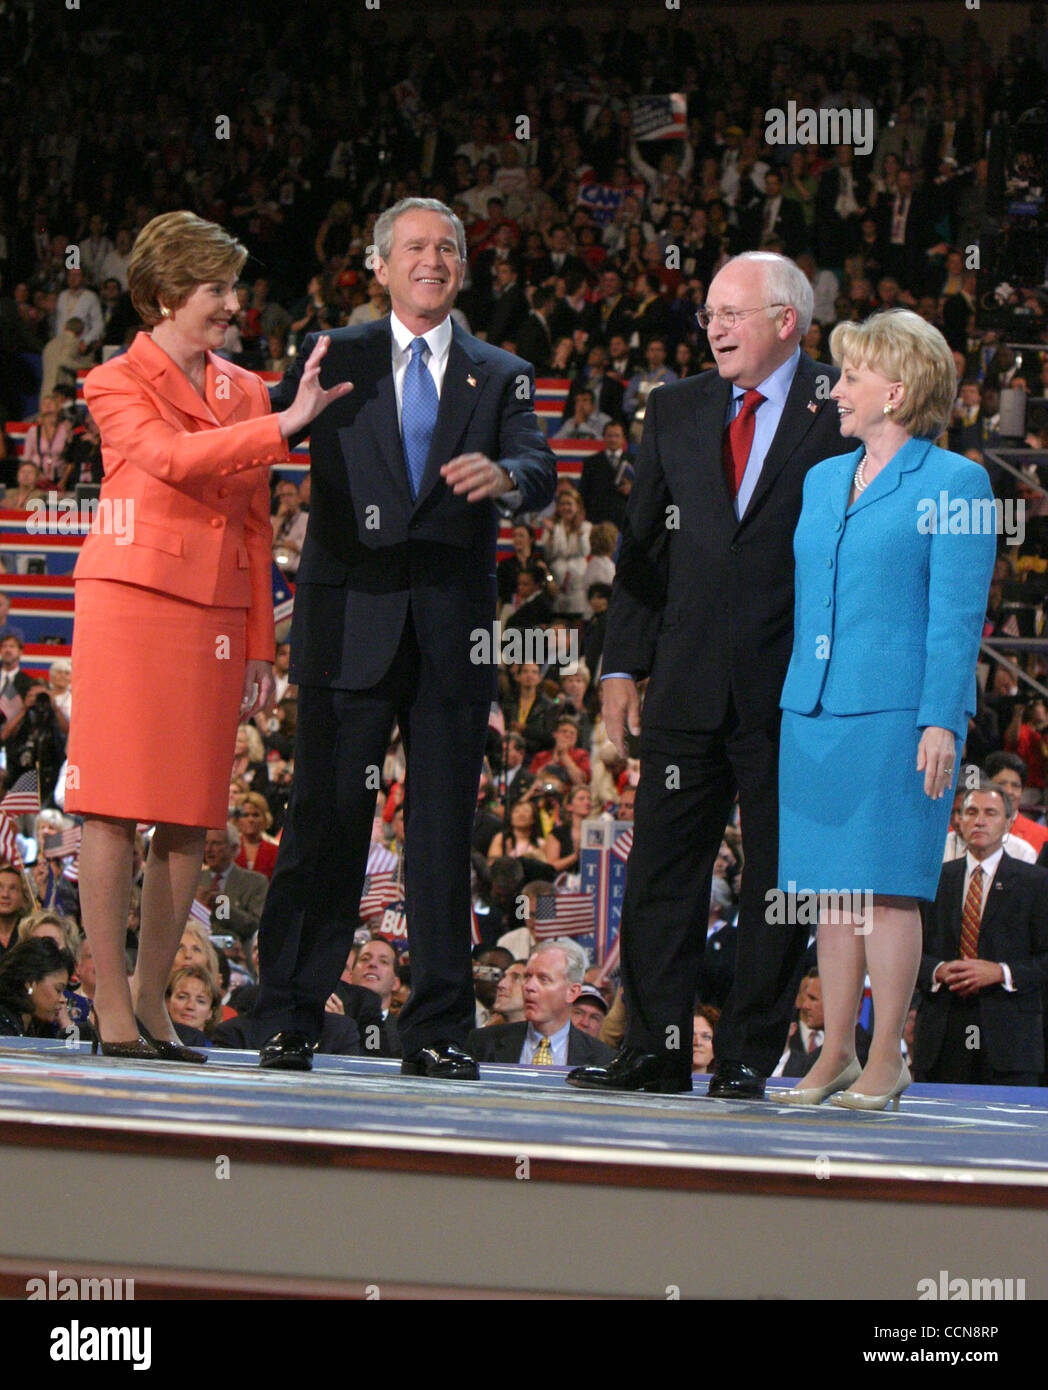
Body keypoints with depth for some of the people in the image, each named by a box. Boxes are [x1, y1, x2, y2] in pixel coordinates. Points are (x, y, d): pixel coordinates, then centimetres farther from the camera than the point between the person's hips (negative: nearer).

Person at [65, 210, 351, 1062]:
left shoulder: (245, 393, 18)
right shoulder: (119, 385, 2)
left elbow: (255, 527, 17)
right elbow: (174, 458, -18)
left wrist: (260, 648, 12)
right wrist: (288, 423, -23)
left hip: (215, 618, 5)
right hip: (132, 601, -5)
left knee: (191, 819, 3)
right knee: (115, 808, -6)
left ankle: (152, 1001, 10)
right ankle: (113, 1008, -4)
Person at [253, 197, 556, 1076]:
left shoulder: (501, 377, 15)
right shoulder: (333, 360, 12)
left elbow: (540, 472, -2)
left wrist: (505, 476, -24)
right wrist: (290, 410, -23)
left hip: (454, 630, 2)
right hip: (350, 622, -1)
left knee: (445, 831, 2)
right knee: (327, 819, -4)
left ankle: (437, 1029, 5)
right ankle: (291, 1020, 1)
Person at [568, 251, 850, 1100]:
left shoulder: (841, 412, -1)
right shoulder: (675, 410, 13)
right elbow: (643, 544, 15)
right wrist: (622, 662, 8)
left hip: (792, 684, -4)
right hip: (688, 683, 4)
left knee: (778, 880, 1)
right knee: (662, 869, 3)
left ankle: (749, 1057, 8)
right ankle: (656, 1052, 8)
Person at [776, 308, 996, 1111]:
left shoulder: (954, 485, -3)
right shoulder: (822, 481, 17)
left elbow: (958, 615, -8)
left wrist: (941, 720, -15)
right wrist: (796, 698, 16)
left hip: (897, 712, -6)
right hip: (814, 711, 6)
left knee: (886, 885, -5)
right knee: (830, 890, 7)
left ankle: (886, 1059, 1)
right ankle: (836, 1053, 14)